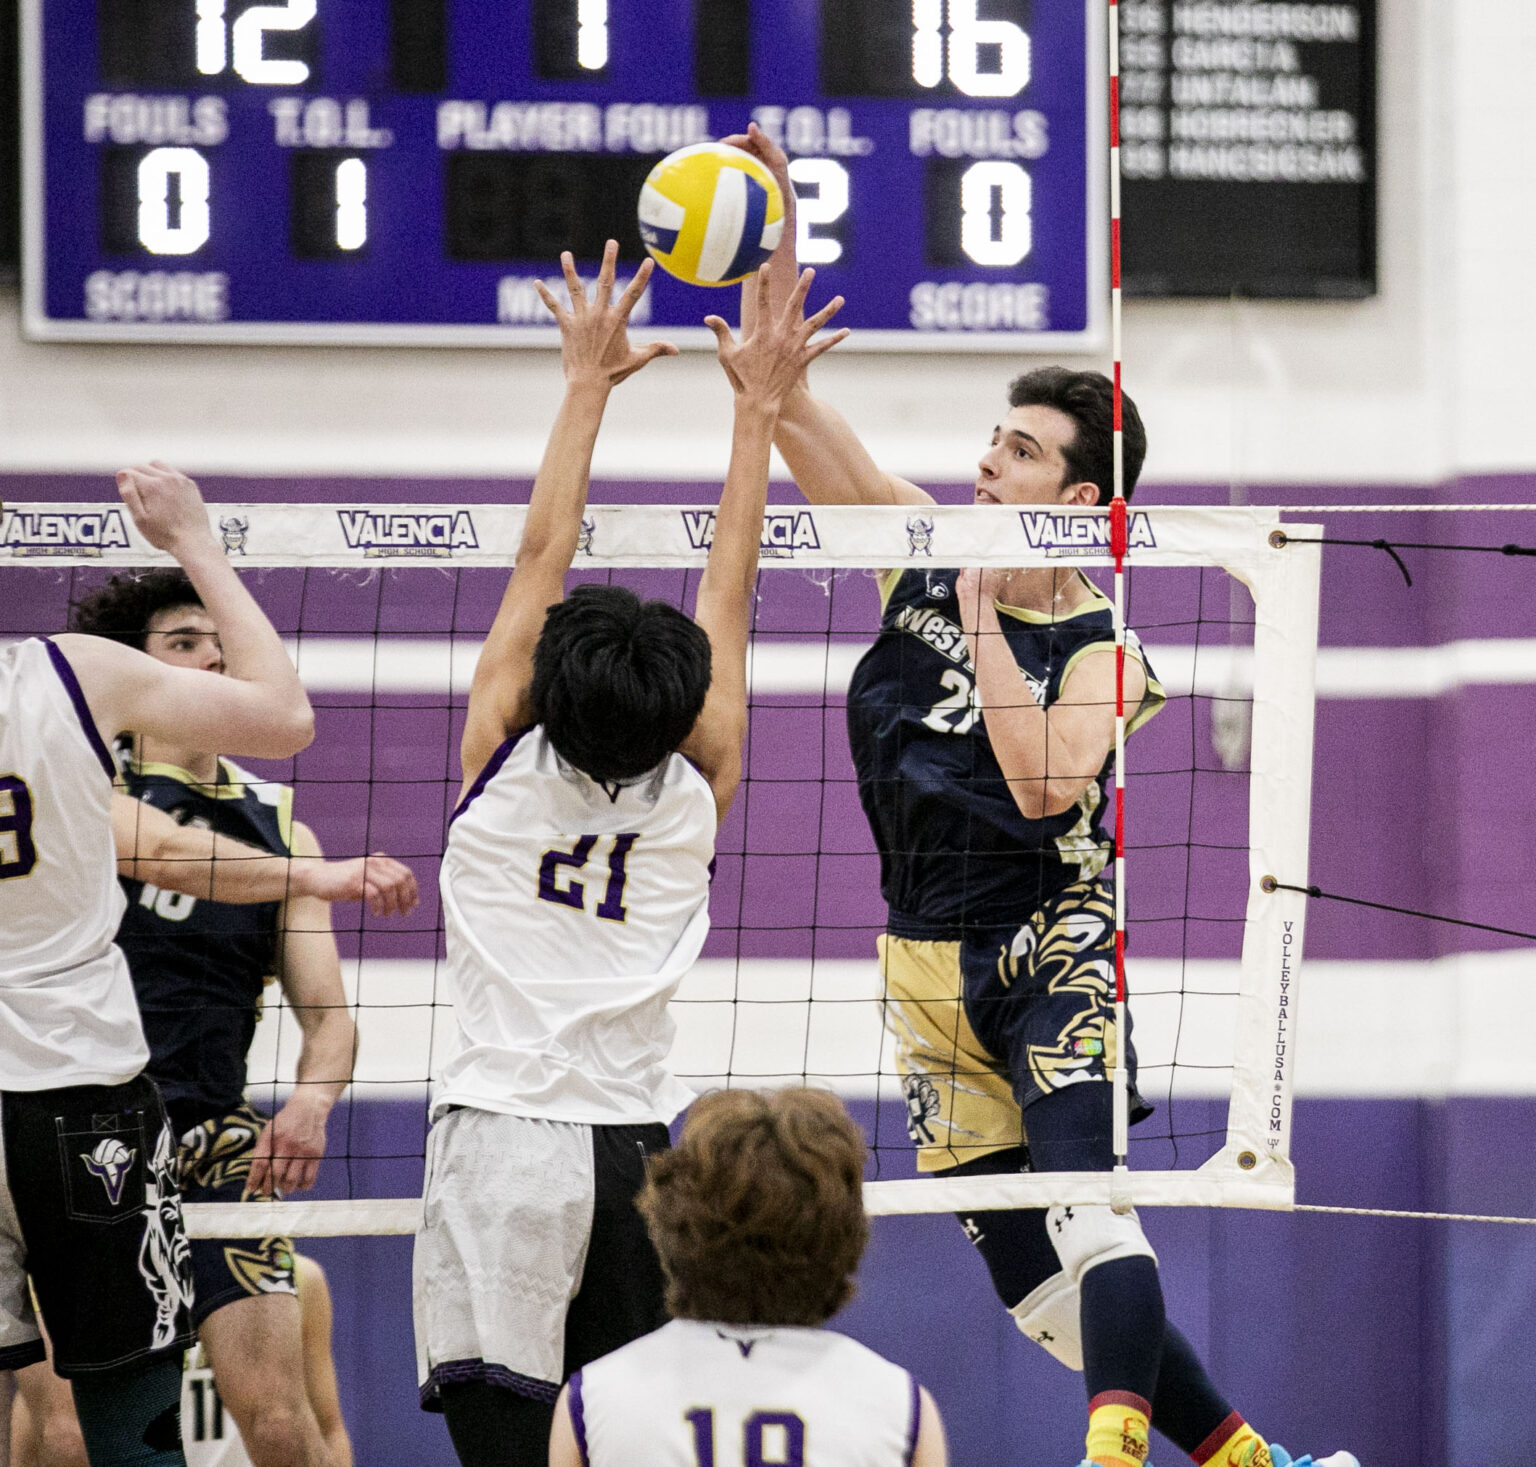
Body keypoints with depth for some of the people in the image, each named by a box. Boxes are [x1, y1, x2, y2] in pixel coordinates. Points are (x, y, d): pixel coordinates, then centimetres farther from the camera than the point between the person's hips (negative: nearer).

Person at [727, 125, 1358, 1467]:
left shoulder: (1098, 650, -6)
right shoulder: (925, 555, 6)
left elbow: (1046, 784, -24)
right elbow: (787, 401, 1)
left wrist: (986, 625, -17)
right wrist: (775, 236, -9)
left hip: (1051, 950, -5)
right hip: (932, 970, 5)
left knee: (1082, 1198, -27)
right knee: (1032, 1279, 3)